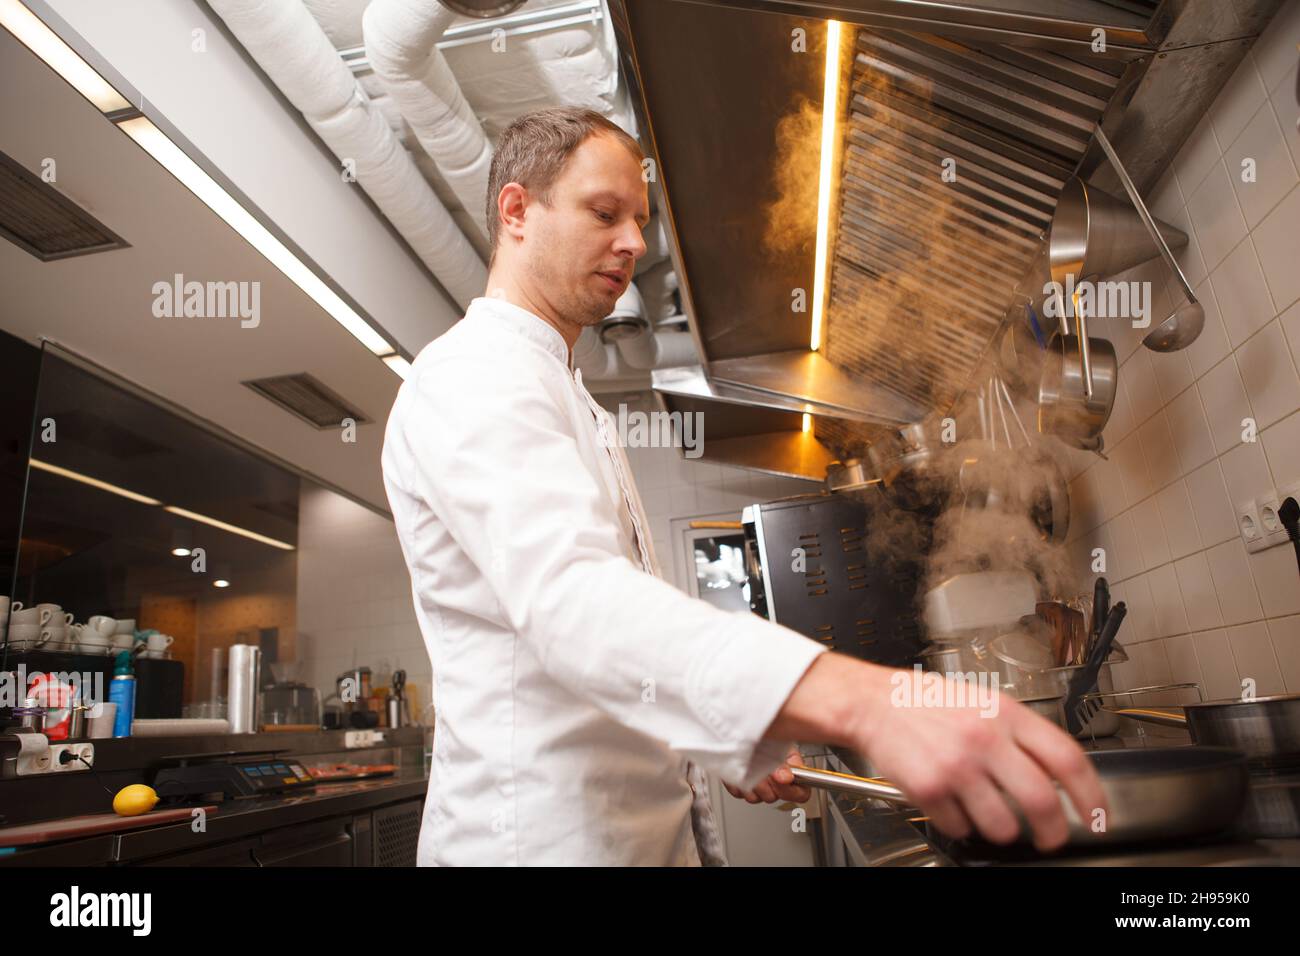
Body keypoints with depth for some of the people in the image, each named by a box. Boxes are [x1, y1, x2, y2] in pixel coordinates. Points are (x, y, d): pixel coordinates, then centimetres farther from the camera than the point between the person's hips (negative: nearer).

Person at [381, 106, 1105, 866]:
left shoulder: (571, 401, 17)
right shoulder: (470, 375, -15)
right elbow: (570, 597, -34)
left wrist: (728, 745, 9)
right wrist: (863, 702, -46)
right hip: (547, 832, -9)